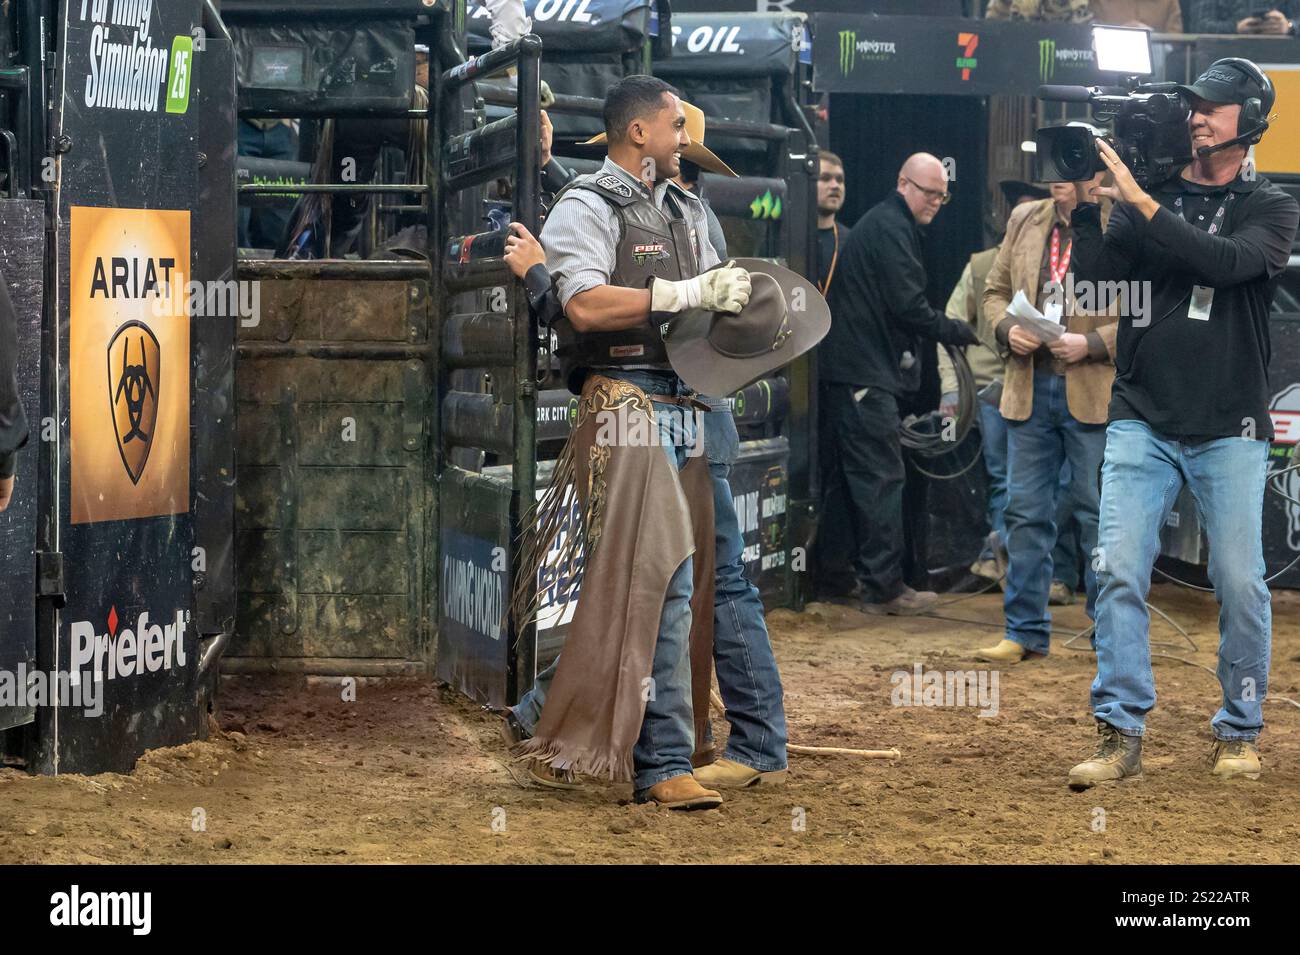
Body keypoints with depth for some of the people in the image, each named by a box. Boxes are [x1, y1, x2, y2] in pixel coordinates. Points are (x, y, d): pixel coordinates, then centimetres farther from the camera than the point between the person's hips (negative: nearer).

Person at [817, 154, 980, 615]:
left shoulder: (884, 224, 22)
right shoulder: (890, 228, -11)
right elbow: (908, 307, -17)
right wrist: (962, 333, -8)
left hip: (852, 372, 10)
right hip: (866, 374, -10)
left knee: (857, 476, 13)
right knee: (881, 477, -9)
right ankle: (884, 586, -8)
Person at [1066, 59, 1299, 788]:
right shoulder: (1150, 195, 10)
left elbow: (1225, 262, -18)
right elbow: (1099, 272, -2)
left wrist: (1139, 200, -19)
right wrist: (1087, 202, -15)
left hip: (1229, 431, -2)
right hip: (1143, 421, 2)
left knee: (1241, 584, -1)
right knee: (1120, 572, -8)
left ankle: (1240, 733, 15)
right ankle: (1122, 736, -6)